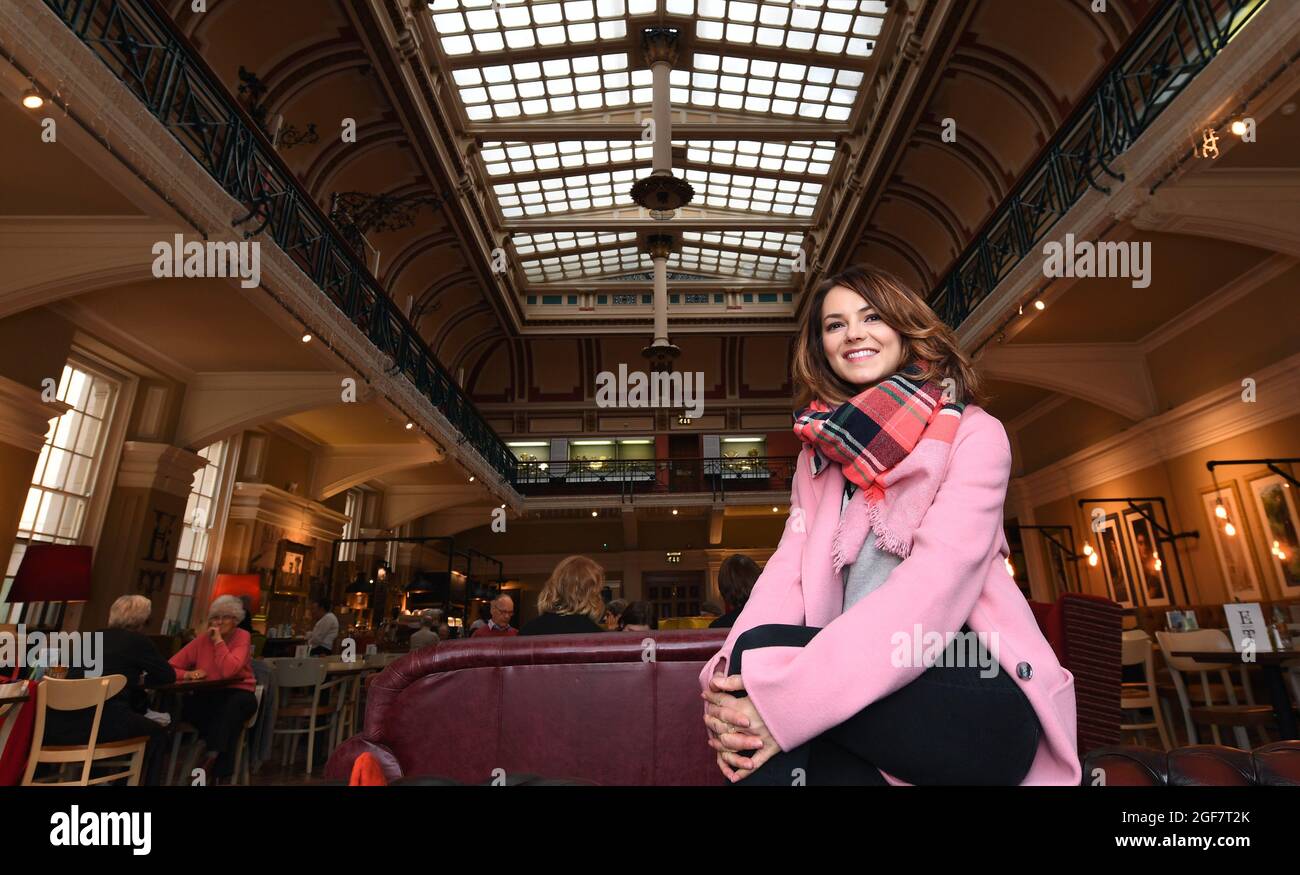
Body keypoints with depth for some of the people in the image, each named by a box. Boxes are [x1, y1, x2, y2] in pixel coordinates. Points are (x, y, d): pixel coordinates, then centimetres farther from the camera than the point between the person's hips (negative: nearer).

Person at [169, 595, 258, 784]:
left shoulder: (242, 637, -8)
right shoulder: (201, 640, 3)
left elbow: (228, 671, -23)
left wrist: (219, 640, -18)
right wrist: (187, 674, -19)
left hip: (236, 695, -3)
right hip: (207, 696, 4)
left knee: (235, 704, -36)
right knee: (187, 706, -29)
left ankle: (212, 759, -17)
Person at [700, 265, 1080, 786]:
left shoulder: (973, 435, -3)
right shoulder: (818, 455, 12)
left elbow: (936, 587, -18)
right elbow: (788, 569, -2)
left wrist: (788, 697, -29)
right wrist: (726, 680, -22)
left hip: (981, 692, -3)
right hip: (874, 688, 4)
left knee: (765, 650, -24)